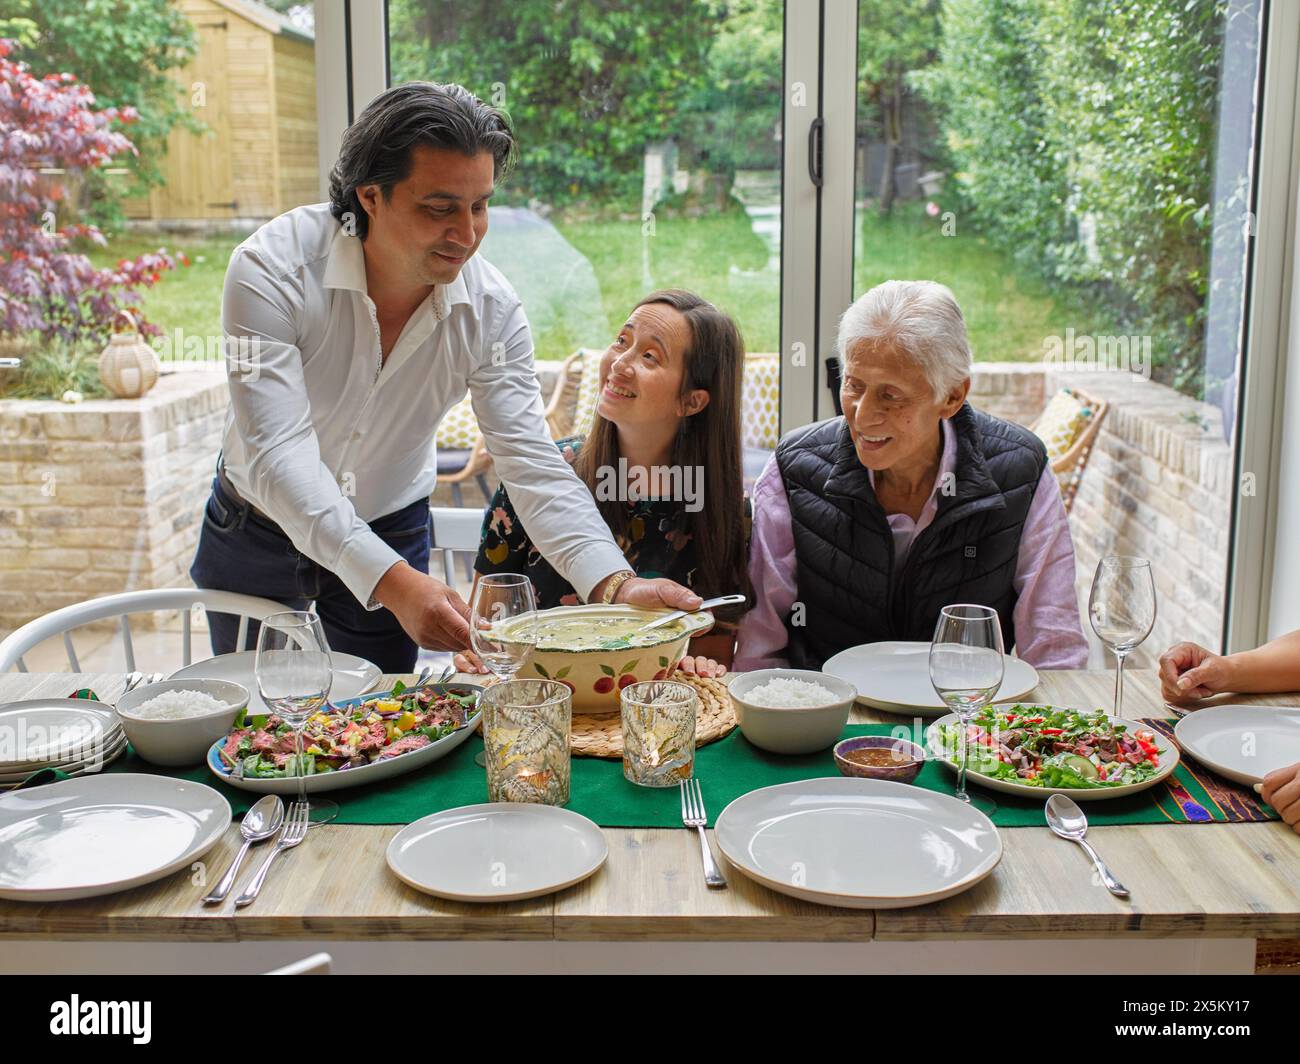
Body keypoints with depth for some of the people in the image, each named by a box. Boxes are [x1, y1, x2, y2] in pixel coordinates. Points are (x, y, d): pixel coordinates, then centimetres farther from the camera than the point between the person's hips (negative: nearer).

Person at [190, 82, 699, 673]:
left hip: (392, 533, 2)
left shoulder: (492, 309, -20)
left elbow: (532, 463, -22)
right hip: (256, 529, -1)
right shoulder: (272, 269, -29)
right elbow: (278, 457, -37)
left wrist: (616, 585, -39)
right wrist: (392, 581, -50)